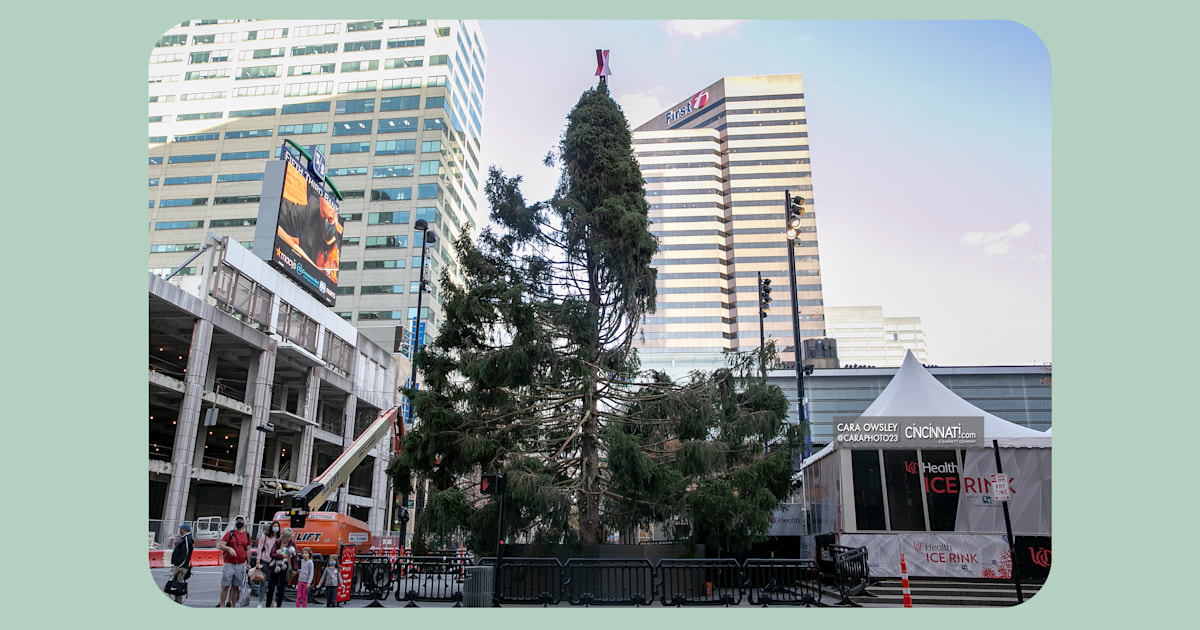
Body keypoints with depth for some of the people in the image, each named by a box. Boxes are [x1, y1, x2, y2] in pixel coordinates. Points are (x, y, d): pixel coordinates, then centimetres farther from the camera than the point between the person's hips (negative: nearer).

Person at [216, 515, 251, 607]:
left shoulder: (247, 535, 11)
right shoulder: (230, 533, 2)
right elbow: (220, 545, -5)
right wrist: (229, 548, -23)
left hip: (241, 564, 3)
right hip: (229, 563, -3)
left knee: (235, 587, 6)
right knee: (225, 586, -2)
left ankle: (232, 605, 13)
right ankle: (221, 605, 5)